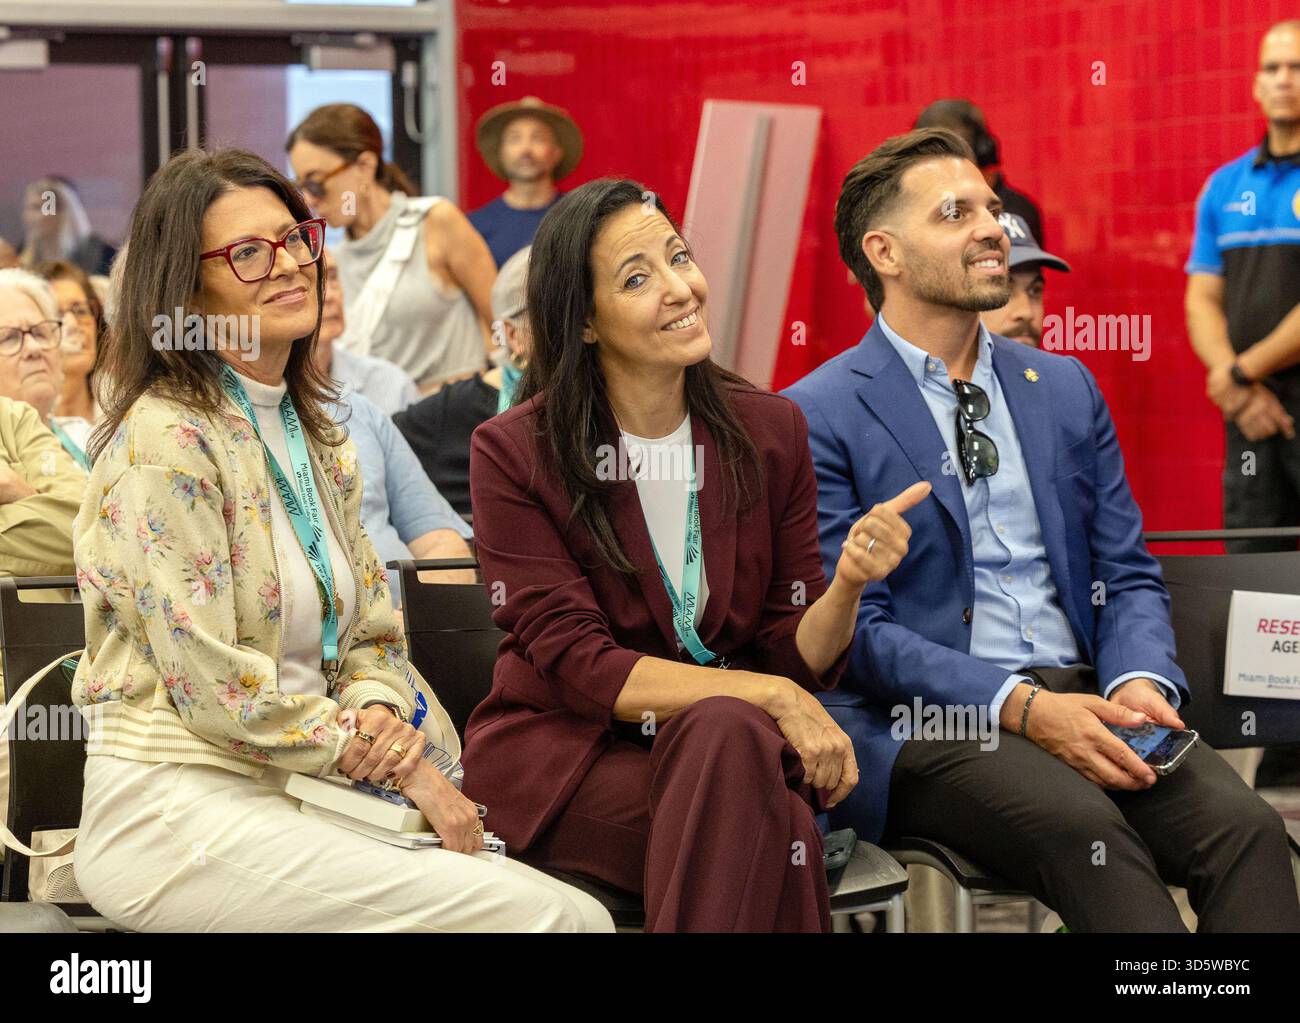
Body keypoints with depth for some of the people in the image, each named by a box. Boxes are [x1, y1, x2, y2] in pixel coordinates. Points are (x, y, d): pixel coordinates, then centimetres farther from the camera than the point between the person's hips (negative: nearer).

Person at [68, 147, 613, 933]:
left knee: (579, 909, -11)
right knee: (560, 919, -20)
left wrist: (377, 713, -6)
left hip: (293, 798, 8)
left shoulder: (314, 433, 16)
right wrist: (400, 764, -10)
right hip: (180, 809, -8)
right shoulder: (166, 440, -10)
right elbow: (213, 686, -15)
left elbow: (372, 630, 18)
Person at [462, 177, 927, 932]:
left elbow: (795, 656, 4)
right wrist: (765, 695, -23)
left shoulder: (770, 432, 4)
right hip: (560, 748, -3)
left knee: (727, 735, -35)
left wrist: (847, 587, -20)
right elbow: (575, 664, -13)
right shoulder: (514, 453, -6)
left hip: (726, 738, 4)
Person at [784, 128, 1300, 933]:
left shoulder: (1066, 388, 18)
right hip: (925, 721, -5)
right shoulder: (819, 416, -1)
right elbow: (856, 628, -8)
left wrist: (1138, 680, -8)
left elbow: (1129, 575, 15)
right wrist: (1022, 707, -19)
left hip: (1082, 696, 5)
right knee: (1085, 829, -35)